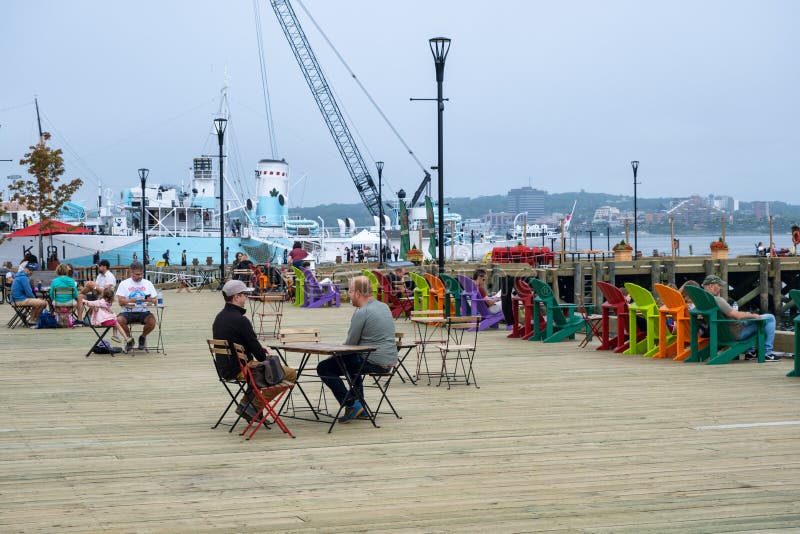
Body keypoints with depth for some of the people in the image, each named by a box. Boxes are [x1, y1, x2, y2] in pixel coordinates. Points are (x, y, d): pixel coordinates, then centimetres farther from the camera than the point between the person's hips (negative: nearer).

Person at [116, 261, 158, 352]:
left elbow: (154, 300, 8)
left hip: (143, 311, 1)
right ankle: (129, 339, -1)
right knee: (119, 320, -33)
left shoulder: (148, 283, 11)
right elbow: (120, 301, -5)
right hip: (128, 312, -1)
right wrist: (133, 300, -20)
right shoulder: (124, 283, 4)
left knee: (152, 321, -32)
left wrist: (150, 300, -16)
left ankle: (143, 337, 3)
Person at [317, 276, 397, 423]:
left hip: (373, 362, -9)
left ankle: (351, 405, -10)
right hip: (390, 361, 9)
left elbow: (350, 344, -11)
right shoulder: (384, 307, 12)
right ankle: (359, 403, 35)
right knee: (352, 359, 38)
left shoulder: (361, 313, -16)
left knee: (324, 368, -2)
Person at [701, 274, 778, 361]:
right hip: (737, 333, -10)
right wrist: (753, 315, -11)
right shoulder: (717, 300, -30)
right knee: (770, 318, -3)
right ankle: (767, 353, 0)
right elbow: (737, 316, -28)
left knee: (748, 314, 38)